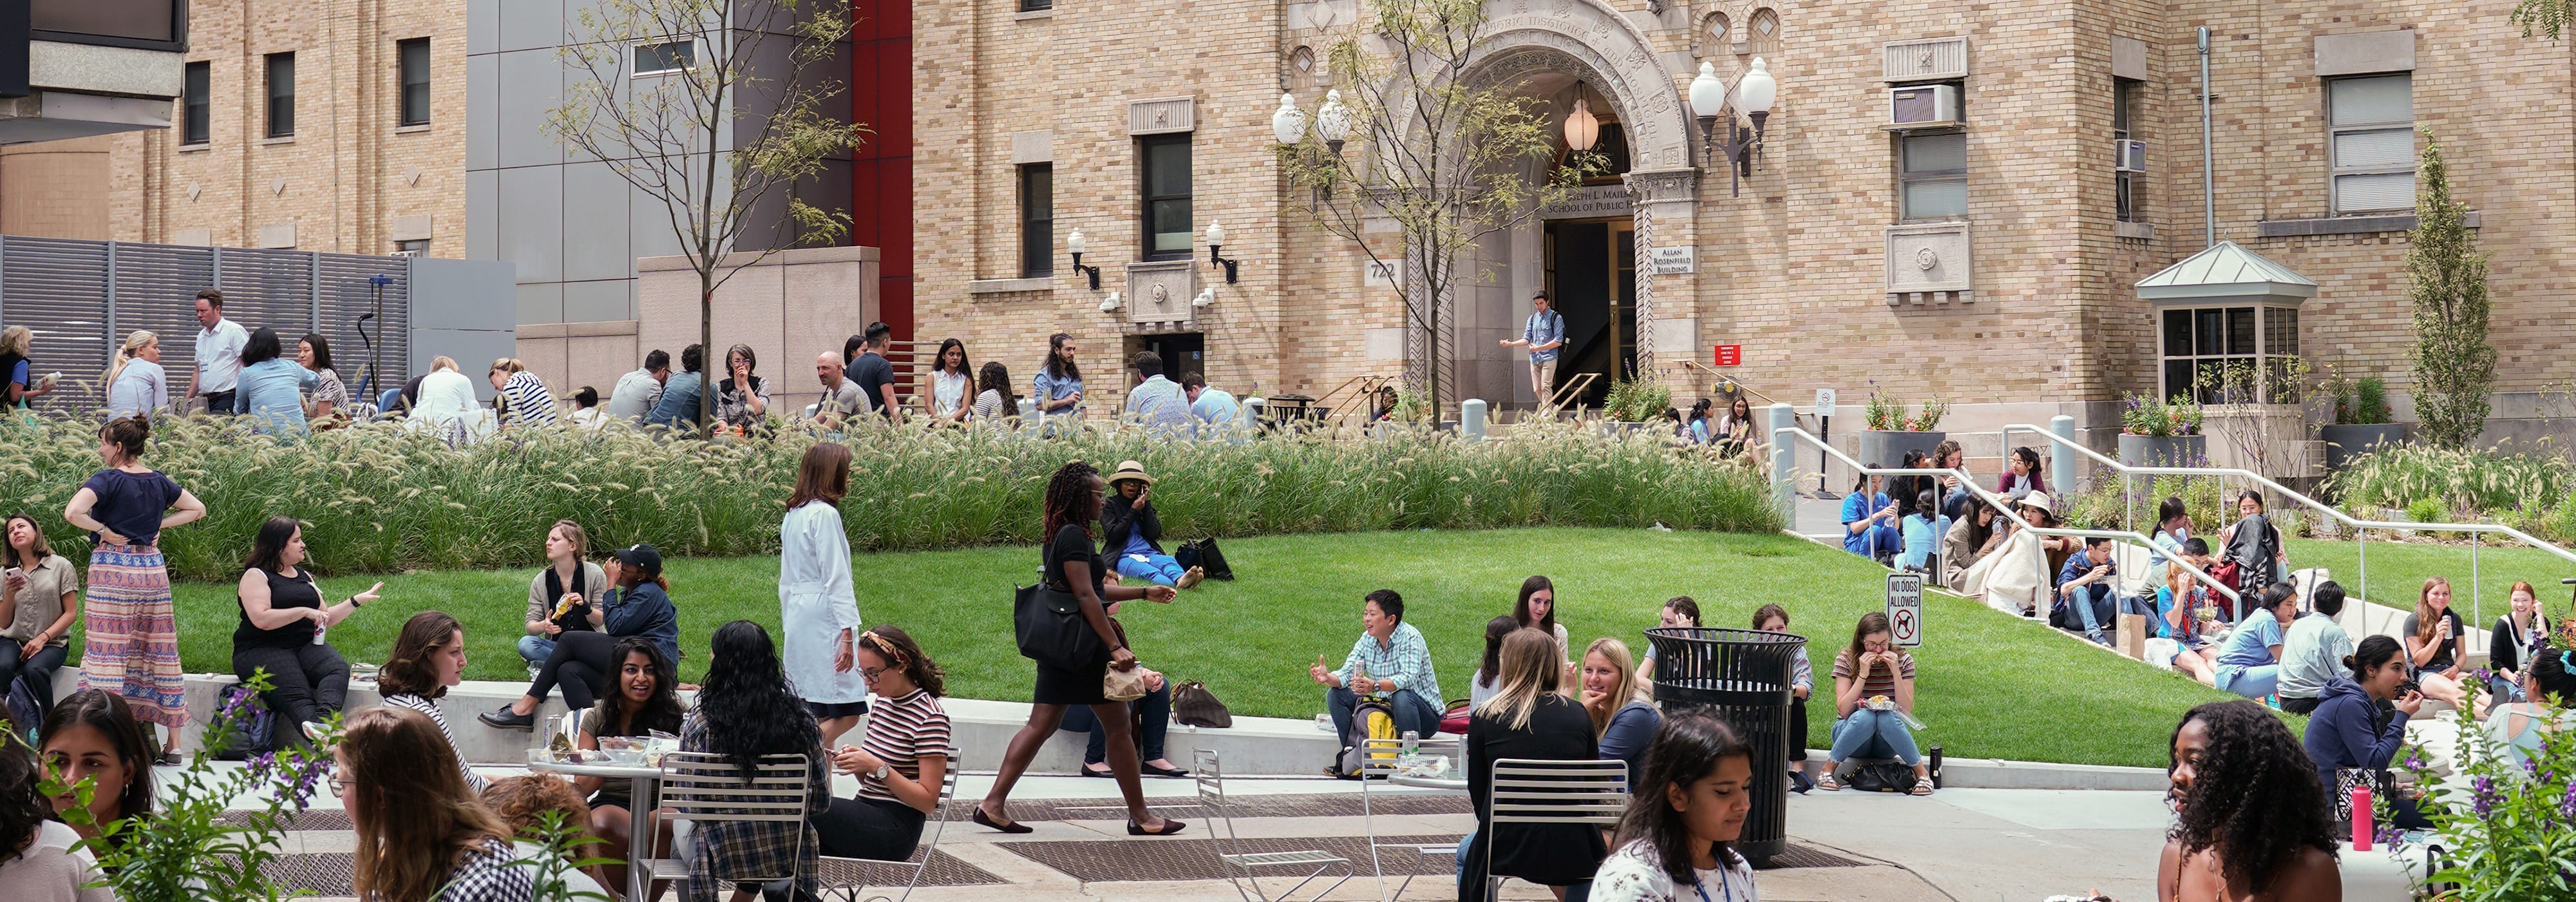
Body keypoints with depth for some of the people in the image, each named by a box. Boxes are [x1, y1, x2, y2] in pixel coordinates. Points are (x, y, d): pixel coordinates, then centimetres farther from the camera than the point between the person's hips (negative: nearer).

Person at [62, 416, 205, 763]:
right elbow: (197, 508, 19)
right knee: (160, 654, 9)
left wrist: (102, 530, -10)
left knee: (107, 656, -3)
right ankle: (173, 743, 12)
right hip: (152, 567, 5)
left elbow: (72, 512, -24)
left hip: (113, 570, -5)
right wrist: (159, 524, 10)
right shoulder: (158, 481, 7)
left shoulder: (107, 480, -9)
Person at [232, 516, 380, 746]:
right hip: (263, 650, -6)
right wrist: (303, 612, -10)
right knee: (297, 697, -34)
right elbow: (261, 619, -13)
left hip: (306, 645, 6)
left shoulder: (304, 577, 25)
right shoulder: (255, 576, 2)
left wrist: (357, 601, 24)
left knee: (338, 669, -30)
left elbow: (325, 618, 29)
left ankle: (323, 718, -60)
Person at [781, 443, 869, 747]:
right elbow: (835, 577, -15)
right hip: (823, 617, -9)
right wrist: (847, 631, -16)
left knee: (820, 716, 10)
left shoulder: (793, 514, 14)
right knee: (846, 714, -10)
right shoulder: (824, 513, -11)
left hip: (798, 619, 9)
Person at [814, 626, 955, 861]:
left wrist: (878, 767, -20)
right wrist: (856, 762, -1)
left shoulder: (930, 718, -11)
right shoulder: (883, 706, 14)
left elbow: (928, 801, -14)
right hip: (867, 818, 8)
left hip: (896, 829, -8)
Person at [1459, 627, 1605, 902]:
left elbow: (1477, 792, 7)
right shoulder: (1578, 714, 3)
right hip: (1574, 854, 1)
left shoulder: (1484, 718, -1)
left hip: (1507, 850, -1)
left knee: (1467, 851, 34)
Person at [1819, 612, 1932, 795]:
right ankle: (1828, 769, -20)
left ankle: (1922, 772, -22)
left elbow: (1907, 711, -10)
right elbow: (1843, 710, -14)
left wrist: (1896, 672, -19)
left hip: (1887, 745, 1)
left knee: (1887, 717, -34)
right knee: (1864, 717, -36)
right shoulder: (1846, 659, -5)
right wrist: (1863, 675, -22)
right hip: (1852, 733, -1)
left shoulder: (1903, 660, -1)